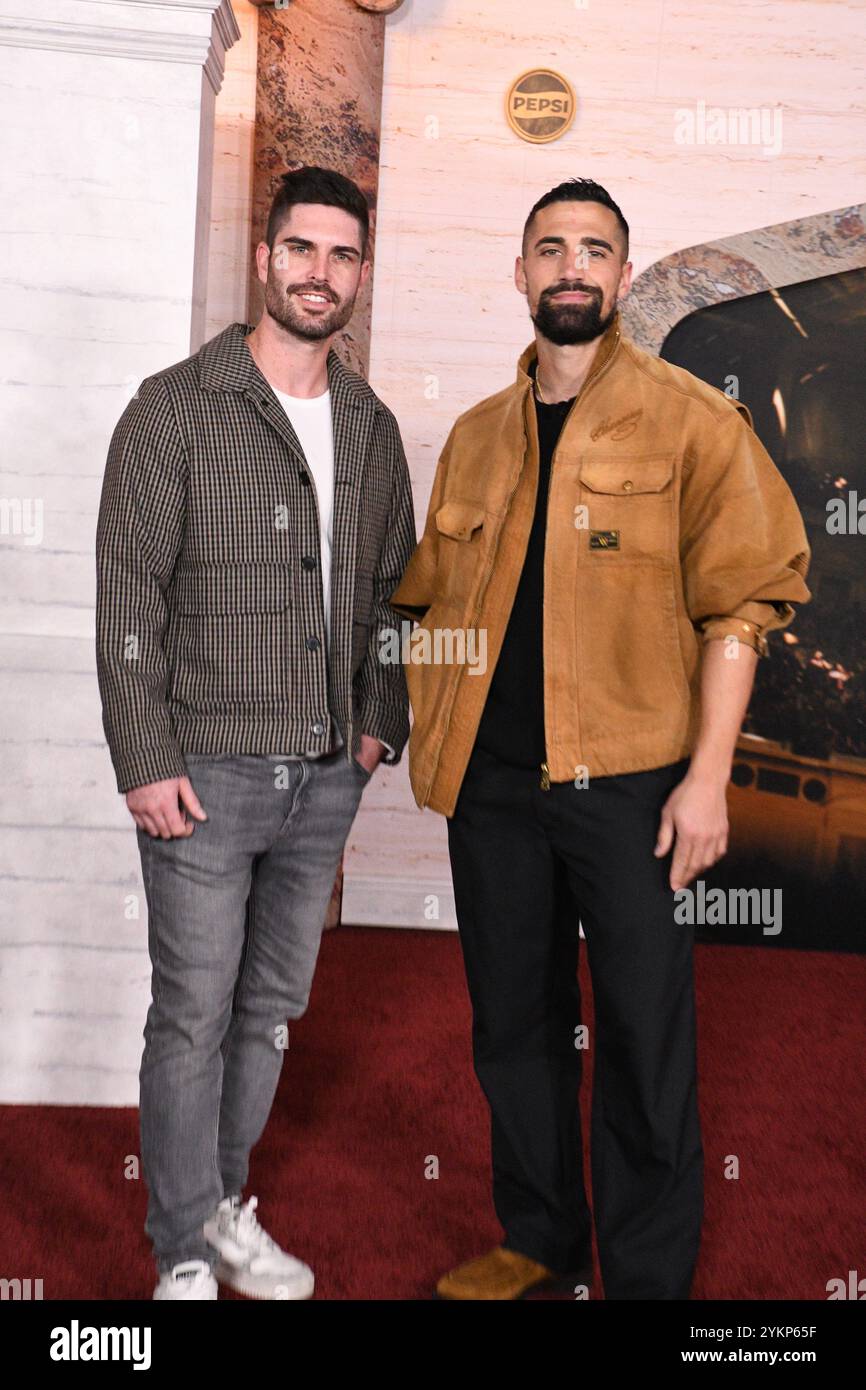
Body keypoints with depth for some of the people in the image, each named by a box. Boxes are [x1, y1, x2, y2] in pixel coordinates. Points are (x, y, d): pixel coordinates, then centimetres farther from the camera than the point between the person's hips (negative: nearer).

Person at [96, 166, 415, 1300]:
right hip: (208, 771, -5)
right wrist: (145, 759, -13)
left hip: (327, 777, 5)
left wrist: (381, 723, 9)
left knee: (273, 1008, 15)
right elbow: (128, 591, -8)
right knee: (194, 1019, 3)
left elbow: (392, 588, 18)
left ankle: (224, 1207, 33)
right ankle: (184, 1257, 20)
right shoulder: (177, 407, -5)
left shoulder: (372, 426, 11)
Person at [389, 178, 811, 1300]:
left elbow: (738, 605, -6)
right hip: (491, 777, 5)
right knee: (514, 1019, 15)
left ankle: (650, 1274, 21)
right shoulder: (476, 434, 13)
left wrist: (707, 775, -12)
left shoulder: (690, 420, -1)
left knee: (643, 1038, 4)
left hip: (628, 779, -4)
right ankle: (538, 1238, 33)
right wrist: (427, 735, 9)